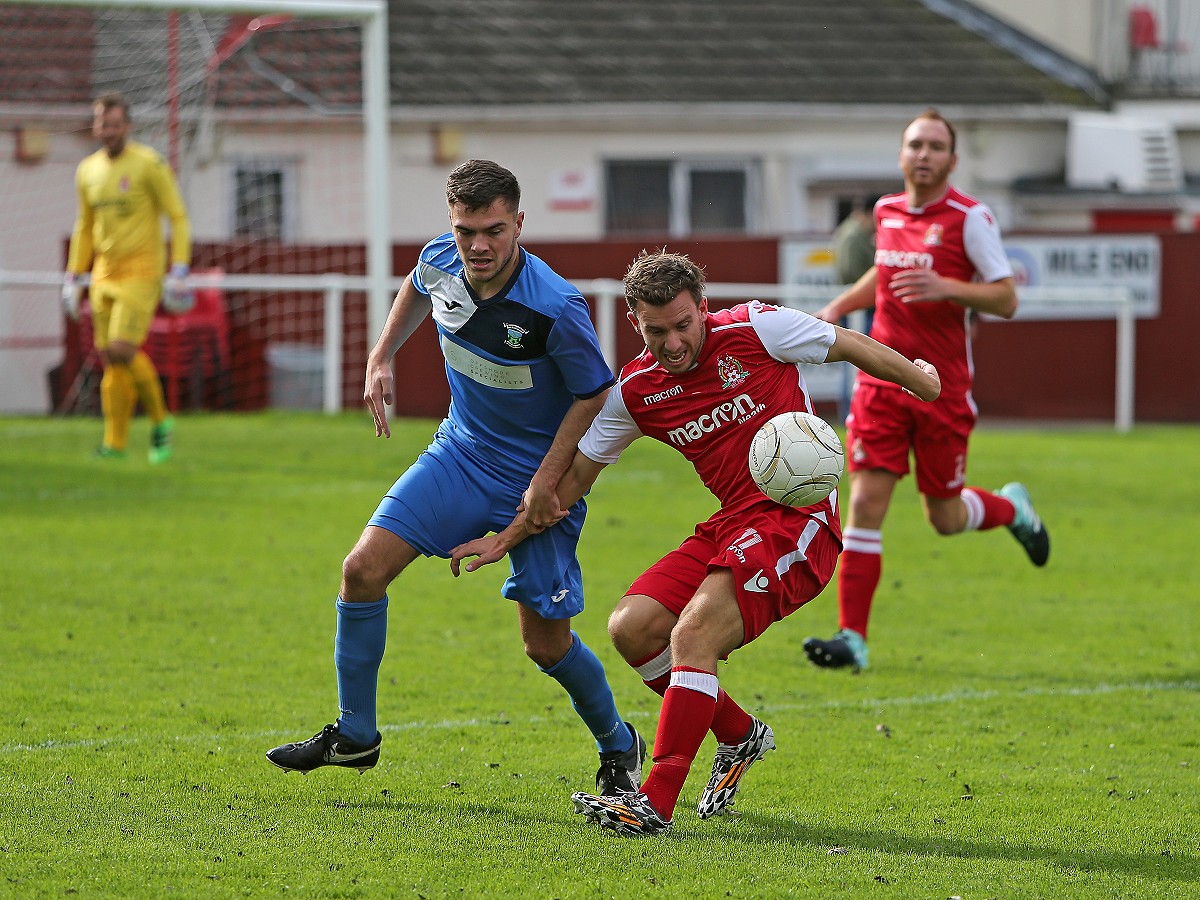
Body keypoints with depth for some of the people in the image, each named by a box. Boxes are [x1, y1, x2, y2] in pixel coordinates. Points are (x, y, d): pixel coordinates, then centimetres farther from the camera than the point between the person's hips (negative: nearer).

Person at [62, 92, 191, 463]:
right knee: (110, 359, 2)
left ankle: (159, 418, 2)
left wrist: (179, 272, -15)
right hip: (105, 274, 6)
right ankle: (115, 443, 7)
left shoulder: (149, 165, -9)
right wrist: (72, 278, 17)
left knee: (122, 350, -18)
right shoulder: (88, 171, 10)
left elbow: (179, 218, -7)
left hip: (142, 271, -6)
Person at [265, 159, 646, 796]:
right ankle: (355, 737, 5)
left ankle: (618, 745, 26)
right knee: (364, 569, -10)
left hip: (536, 480, -5)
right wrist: (381, 357, 11)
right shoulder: (440, 262, -10)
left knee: (545, 642, -2)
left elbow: (594, 393, -14)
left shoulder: (555, 308, -27)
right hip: (460, 456, 5)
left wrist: (548, 480, -17)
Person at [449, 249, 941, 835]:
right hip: (732, 524, 7)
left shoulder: (757, 329, -10)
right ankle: (738, 735, 17)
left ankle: (656, 803, -26)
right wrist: (507, 540, 10)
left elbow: (849, 345, 6)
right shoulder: (636, 391, 3)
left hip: (800, 518, -7)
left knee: (693, 633, -23)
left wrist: (917, 378, 18)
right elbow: (575, 473, 14)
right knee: (631, 628, -6)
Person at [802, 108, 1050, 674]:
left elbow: (1006, 299, -11)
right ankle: (852, 638, -8)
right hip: (882, 378, 3)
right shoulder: (887, 212, 8)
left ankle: (1011, 507, 42)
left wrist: (947, 287, -26)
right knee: (865, 503, -9)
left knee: (945, 518, 7)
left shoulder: (970, 218, -9)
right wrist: (839, 306, 14)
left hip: (943, 388, -3)